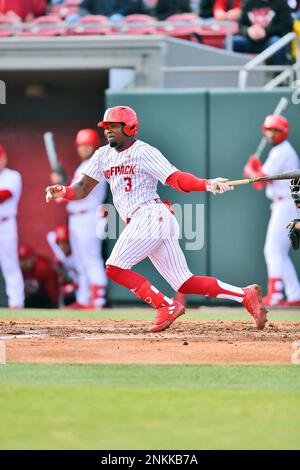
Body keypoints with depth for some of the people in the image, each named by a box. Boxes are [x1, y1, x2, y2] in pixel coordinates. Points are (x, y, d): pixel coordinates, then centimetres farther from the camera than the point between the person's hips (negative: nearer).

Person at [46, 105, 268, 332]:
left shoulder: (144, 152, -5)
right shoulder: (103, 155, 17)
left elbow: (176, 178, -13)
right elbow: (83, 188, 13)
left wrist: (207, 184, -29)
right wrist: (63, 192, -8)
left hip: (150, 216, -8)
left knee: (115, 268, -11)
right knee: (185, 283, 5)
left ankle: (167, 306, -5)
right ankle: (246, 295, 9)